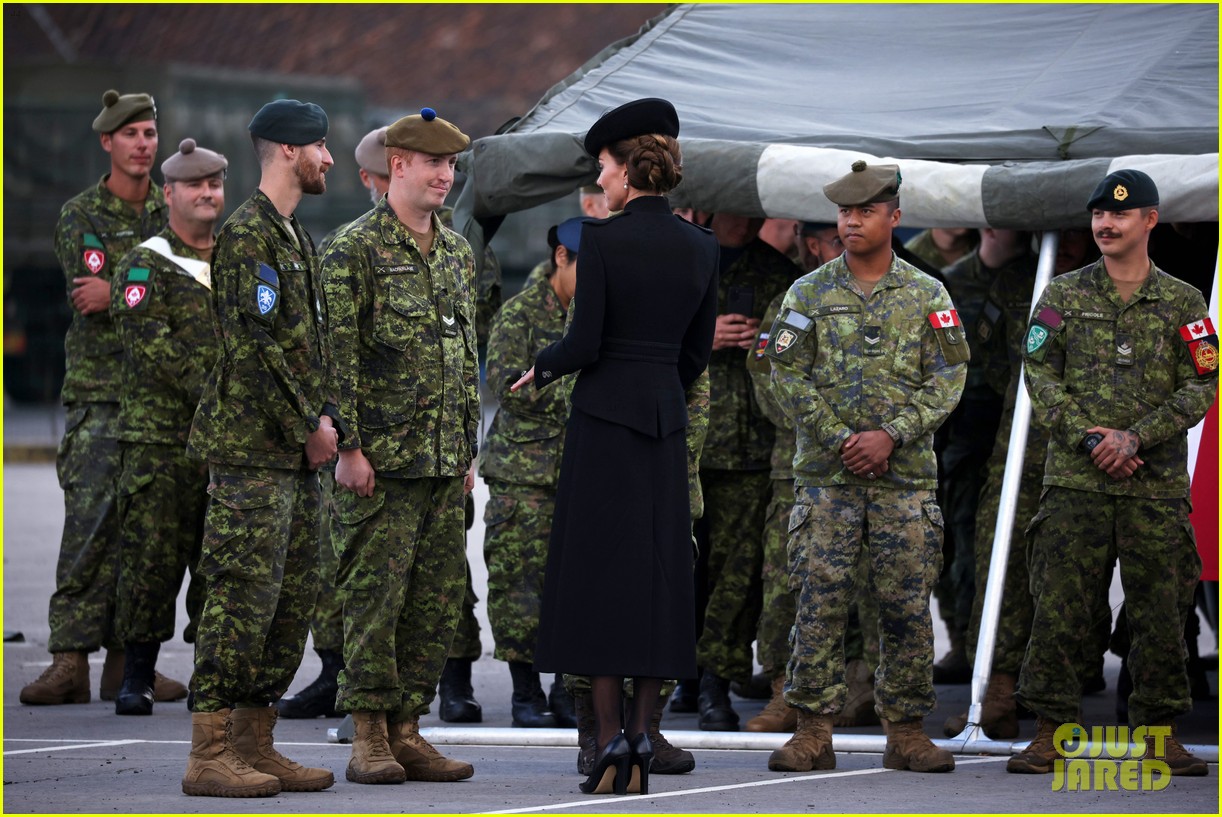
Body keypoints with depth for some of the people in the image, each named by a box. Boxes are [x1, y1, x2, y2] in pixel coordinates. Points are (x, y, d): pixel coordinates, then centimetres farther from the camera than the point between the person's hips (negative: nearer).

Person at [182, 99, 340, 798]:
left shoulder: (295, 237, 20)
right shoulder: (247, 233, -12)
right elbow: (259, 343, -18)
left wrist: (326, 418, 8)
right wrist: (309, 426, -13)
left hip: (296, 453, 10)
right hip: (251, 450, -10)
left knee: (295, 600, 9)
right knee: (244, 597, -11)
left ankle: (255, 744, 14)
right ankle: (210, 755, -9)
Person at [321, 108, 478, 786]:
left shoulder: (457, 253, 16)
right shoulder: (355, 249, -6)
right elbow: (336, 355, -10)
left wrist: (470, 446, 17)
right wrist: (348, 447, -15)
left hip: (445, 462, 7)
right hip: (382, 460, -7)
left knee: (438, 600, 6)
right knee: (375, 595, -5)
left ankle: (406, 730, 12)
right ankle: (369, 737, -1)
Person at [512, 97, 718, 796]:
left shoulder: (603, 240, -11)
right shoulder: (701, 247, 5)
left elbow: (585, 344, -12)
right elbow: (698, 351, 11)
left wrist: (541, 369, 8)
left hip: (604, 413, -5)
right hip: (668, 415, 5)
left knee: (600, 572, -1)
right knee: (659, 573, 8)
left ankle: (611, 741, -6)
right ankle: (643, 737, 5)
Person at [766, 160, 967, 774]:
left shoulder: (927, 296, 7)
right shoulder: (808, 294, 6)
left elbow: (947, 379, 1)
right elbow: (788, 377, 1)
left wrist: (891, 435, -12)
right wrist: (842, 439, -11)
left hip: (906, 476, 0)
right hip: (827, 474, 0)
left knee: (907, 607, 1)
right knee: (819, 603, -4)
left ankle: (905, 730, 8)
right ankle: (812, 732, 0)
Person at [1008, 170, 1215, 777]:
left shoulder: (1183, 304, 7)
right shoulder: (1063, 296, 7)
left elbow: (1201, 387, 0)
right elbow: (1040, 378, 1)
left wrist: (1135, 436, -12)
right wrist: (1089, 437, -12)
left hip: (1157, 484, 0)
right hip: (1075, 480, 0)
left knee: (1160, 612, 2)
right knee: (1058, 608, -4)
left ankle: (1159, 733, 11)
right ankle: (1048, 732, 2)